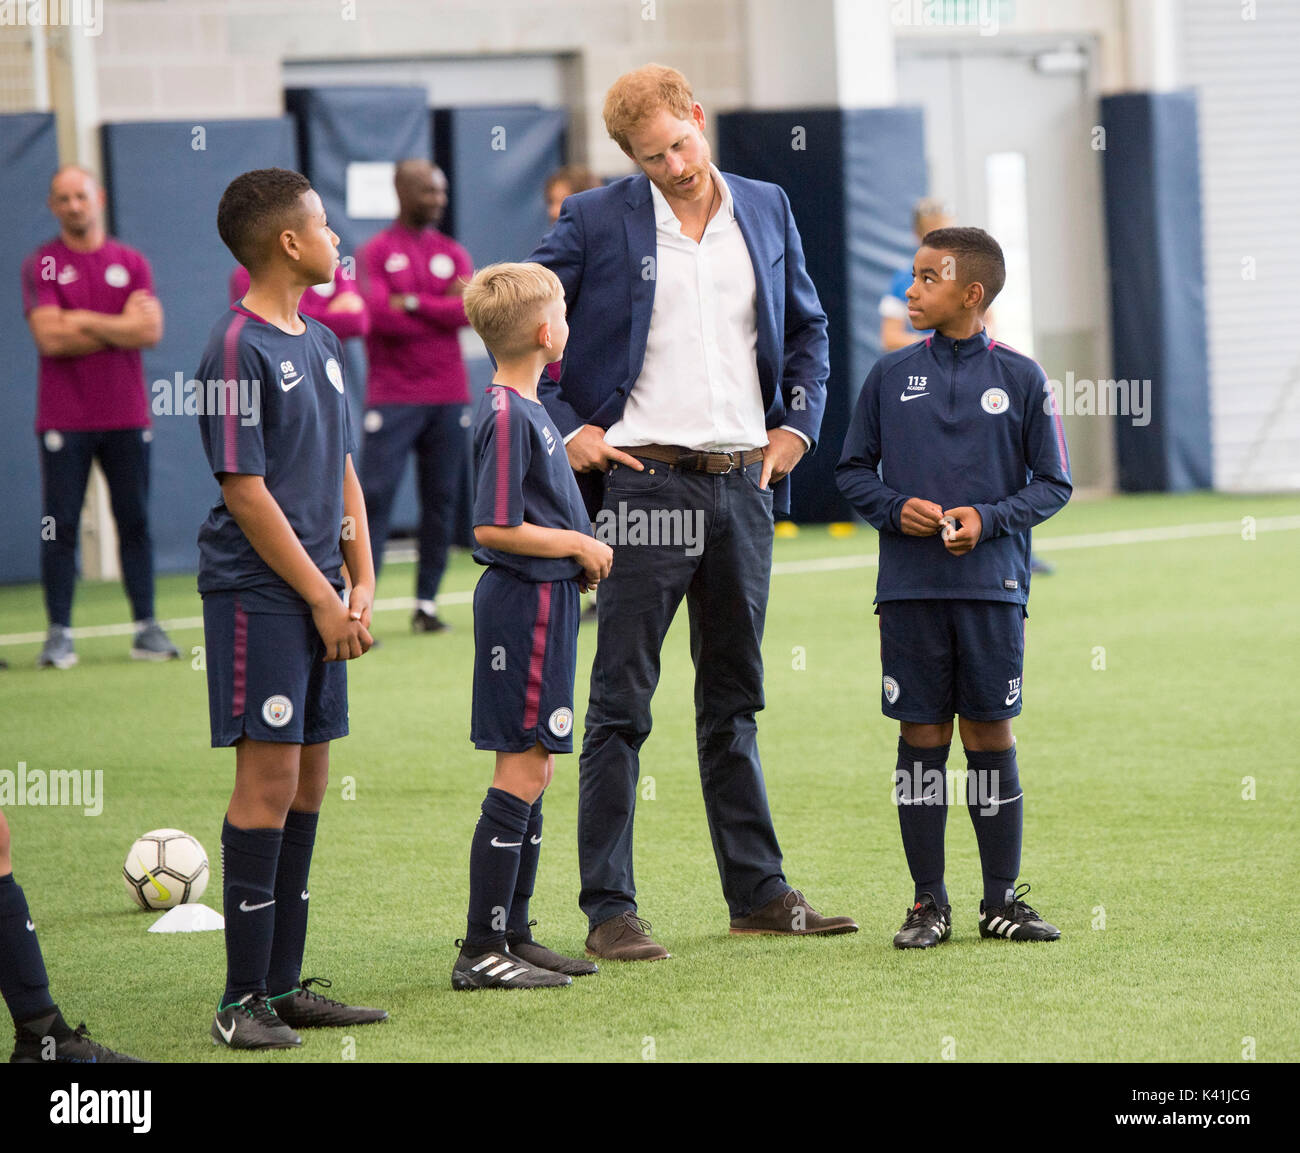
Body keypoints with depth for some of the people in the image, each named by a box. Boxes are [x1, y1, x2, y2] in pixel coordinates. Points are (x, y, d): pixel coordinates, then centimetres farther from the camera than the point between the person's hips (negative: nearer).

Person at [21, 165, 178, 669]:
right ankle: (59, 634, 0)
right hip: (64, 417, -2)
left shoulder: (131, 263, 8)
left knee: (135, 521, 4)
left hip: (125, 415, 2)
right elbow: (49, 338, -12)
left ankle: (146, 628, 9)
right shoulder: (41, 265, 0)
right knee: (60, 526, -3)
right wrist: (120, 327, -6)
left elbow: (151, 331, -5)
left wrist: (84, 321, -10)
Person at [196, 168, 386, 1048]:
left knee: (309, 780, 9)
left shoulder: (323, 344, 14)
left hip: (319, 595, 8)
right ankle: (245, 998, -4)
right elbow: (245, 491, -14)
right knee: (269, 781, -8)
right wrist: (323, 599, -12)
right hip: (260, 592, -8)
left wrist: (362, 585, 6)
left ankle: (284, 984, 15)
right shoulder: (239, 347, -12)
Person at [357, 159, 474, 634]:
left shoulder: (453, 254, 12)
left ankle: (426, 603, 10)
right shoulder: (376, 253, 1)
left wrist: (412, 303, -11)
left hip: (448, 396, 4)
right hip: (392, 396, -4)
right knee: (376, 494, -10)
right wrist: (442, 308, -7)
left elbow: (468, 312, -4)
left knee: (441, 499, 4)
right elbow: (380, 314, -14)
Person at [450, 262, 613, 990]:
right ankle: (482, 950, -6)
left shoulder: (527, 408, 13)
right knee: (523, 772, -8)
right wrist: (577, 545, -12)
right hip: (526, 605, -10)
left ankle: (514, 935, 19)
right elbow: (495, 527, -22)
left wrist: (582, 551, 8)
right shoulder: (509, 417, -17)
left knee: (535, 769, 13)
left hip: (544, 601, 10)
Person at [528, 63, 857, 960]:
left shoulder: (766, 210, 9)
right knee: (621, 703, -3)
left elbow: (808, 325, 20)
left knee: (734, 700, 13)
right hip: (643, 483, -4)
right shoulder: (597, 221, -3)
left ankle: (759, 891, 19)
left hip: (743, 483, 4)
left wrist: (799, 422, 8)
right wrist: (561, 427, -5)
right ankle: (610, 910, -1)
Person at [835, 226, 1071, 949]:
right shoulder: (891, 376, 7)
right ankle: (929, 903, 10)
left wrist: (987, 519, -11)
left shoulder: (1020, 379, 2)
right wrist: (896, 508, -7)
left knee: (991, 737, 2)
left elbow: (1053, 484, 4)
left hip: (992, 585, -1)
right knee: (922, 738, 3)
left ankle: (1003, 899, 12)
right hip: (910, 589, 1)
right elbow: (853, 470, 12)